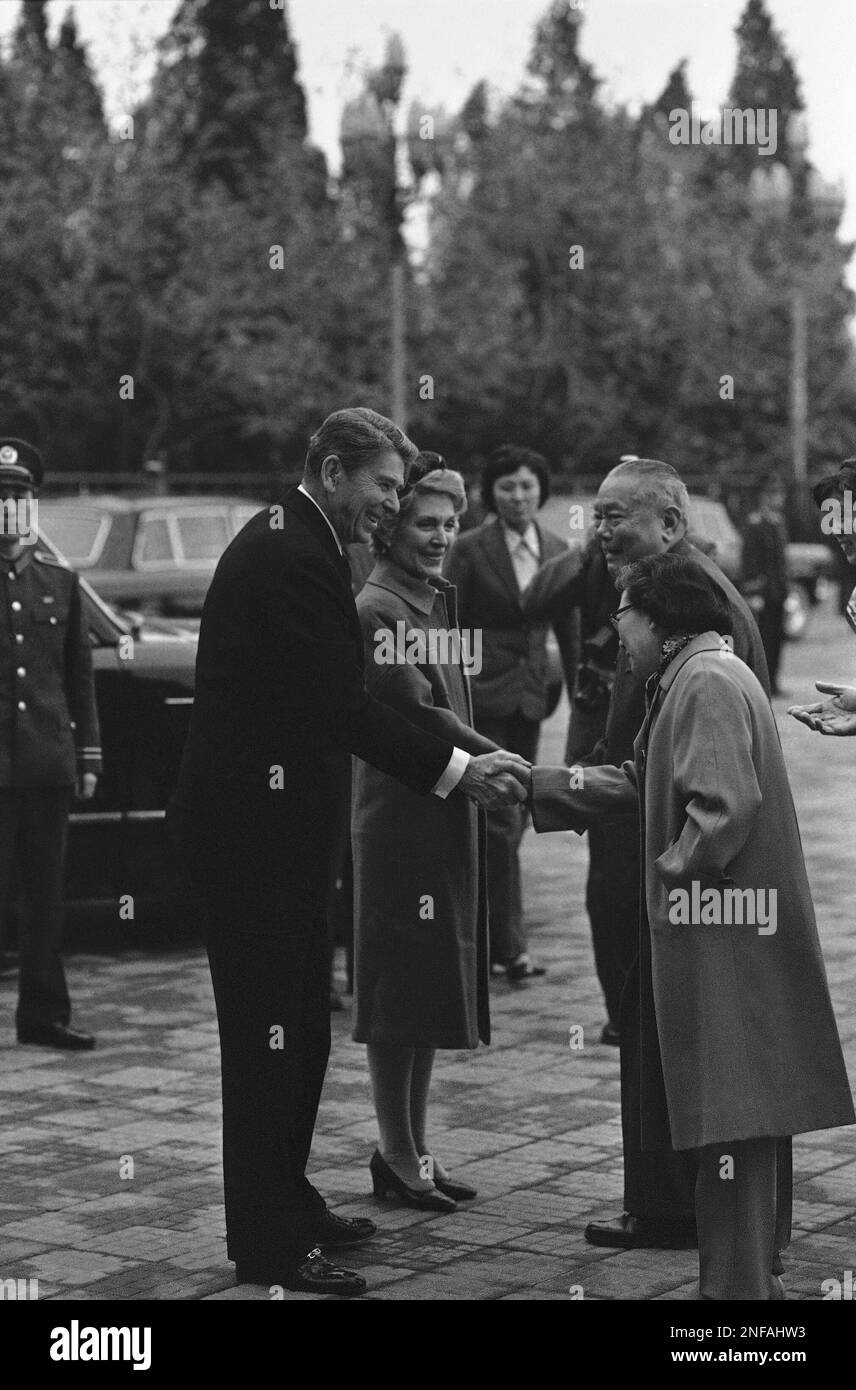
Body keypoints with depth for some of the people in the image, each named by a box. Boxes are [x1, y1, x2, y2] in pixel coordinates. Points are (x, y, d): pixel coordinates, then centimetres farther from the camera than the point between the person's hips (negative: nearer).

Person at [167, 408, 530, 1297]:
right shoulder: (295, 559, -19)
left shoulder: (283, 543, 15)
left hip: (274, 828, 11)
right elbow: (340, 707, -24)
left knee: (298, 1030, 18)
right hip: (255, 831, -11)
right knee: (268, 1038, -3)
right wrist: (456, 771, -21)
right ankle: (268, 1247, 5)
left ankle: (285, 1202, 30)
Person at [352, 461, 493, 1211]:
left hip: (447, 818, 9)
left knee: (429, 993, 13)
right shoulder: (377, 609, -13)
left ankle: (416, 1146, 21)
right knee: (398, 993, -1)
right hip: (400, 819, -9)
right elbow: (417, 715, -19)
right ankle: (399, 1156, 6)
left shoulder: (438, 599, 16)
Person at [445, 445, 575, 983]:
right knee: (501, 819, -10)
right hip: (483, 693, -5)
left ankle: (479, 933, 23)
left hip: (529, 696, 5)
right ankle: (510, 944, -5)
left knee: (512, 819, 10)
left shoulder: (557, 551, 8)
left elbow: (568, 630, 13)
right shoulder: (471, 550, -6)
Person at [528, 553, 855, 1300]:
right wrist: (537, 784, 17)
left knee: (730, 1115, -5)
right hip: (715, 934, 10)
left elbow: (723, 806, -25)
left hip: (721, 940, -10)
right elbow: (643, 784, 19)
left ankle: (740, 1281, 1)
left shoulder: (708, 683, -15)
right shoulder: (690, 679, 16)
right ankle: (748, 1272, 23)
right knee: (734, 1117, 15)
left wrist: (674, 869, -12)